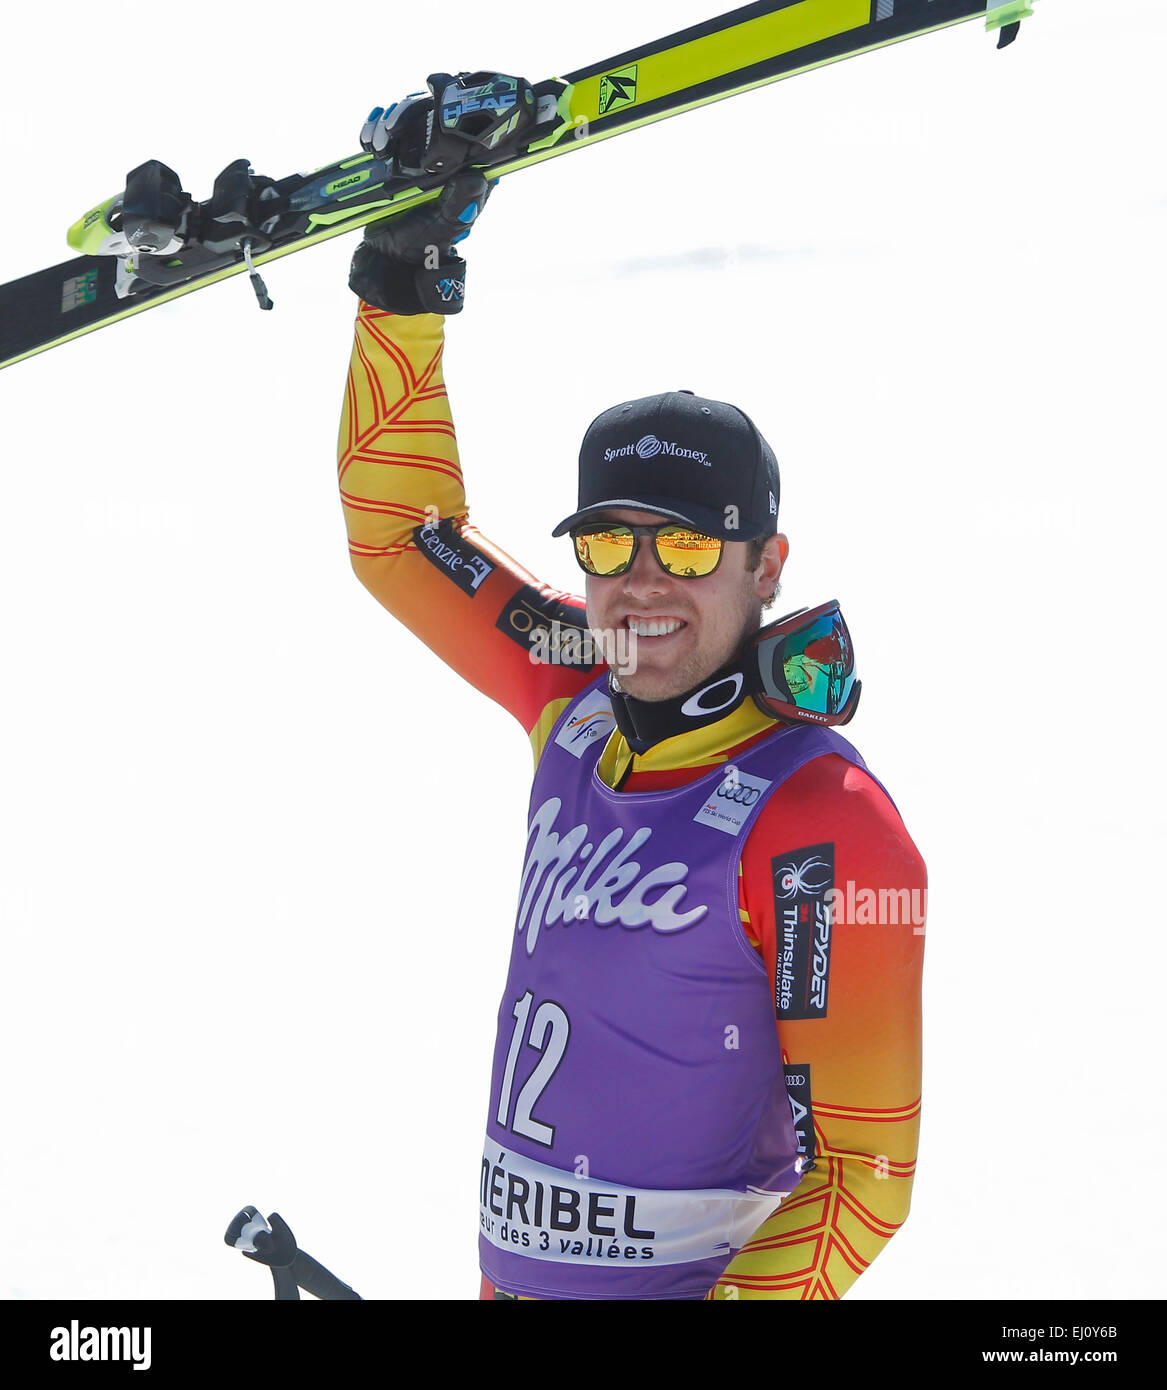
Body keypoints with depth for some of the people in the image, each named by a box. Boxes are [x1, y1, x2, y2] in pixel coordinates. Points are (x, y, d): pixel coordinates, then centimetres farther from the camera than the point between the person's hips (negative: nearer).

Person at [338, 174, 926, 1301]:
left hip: (709, 1281, -6)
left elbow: (867, 1171, -16)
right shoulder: (581, 709, 0)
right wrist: (405, 278, 5)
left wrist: (741, 1299, -27)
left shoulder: (826, 827, -18)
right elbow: (400, 529, 11)